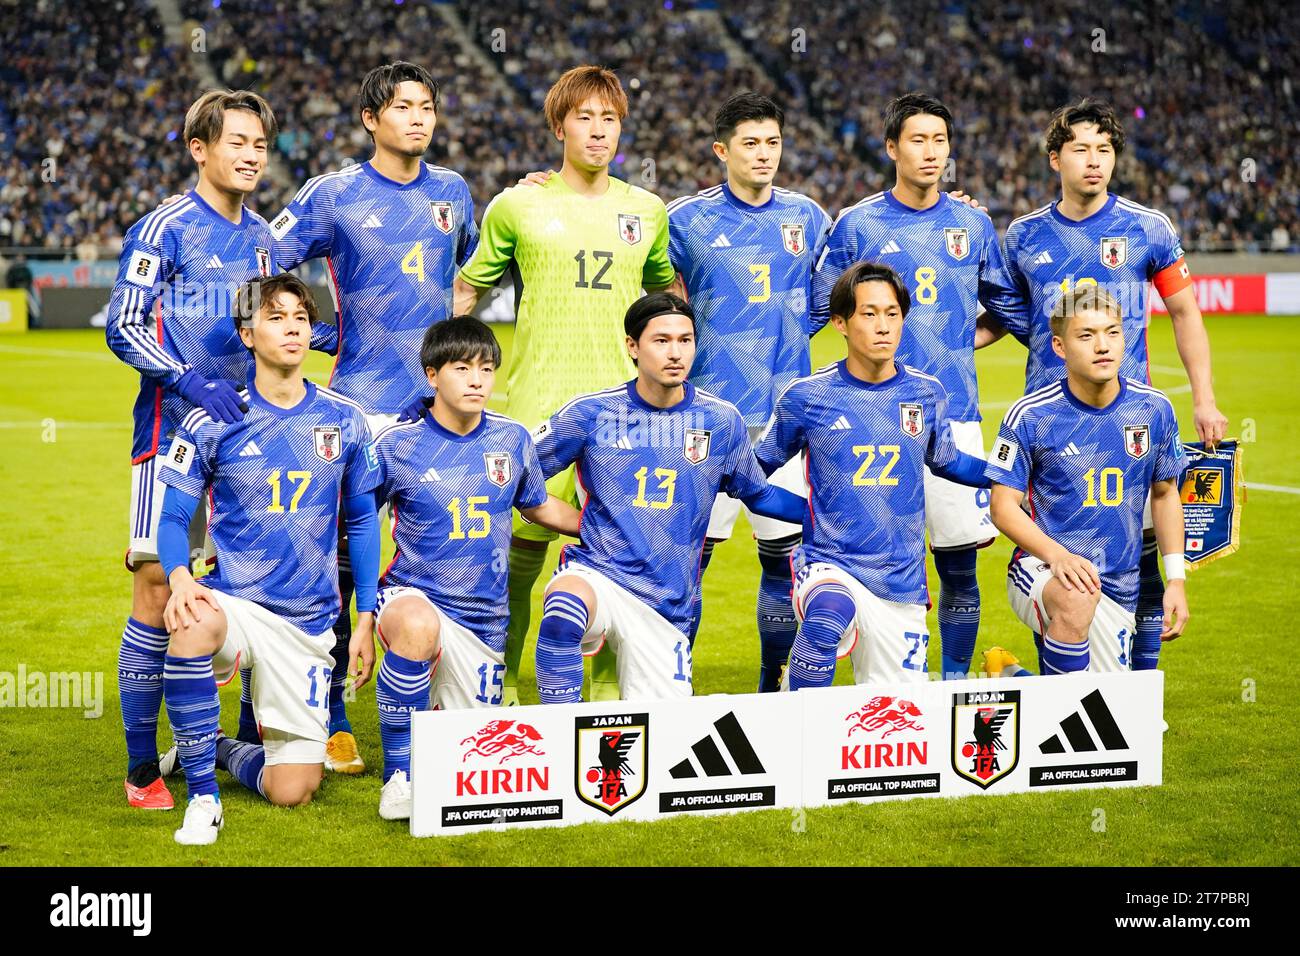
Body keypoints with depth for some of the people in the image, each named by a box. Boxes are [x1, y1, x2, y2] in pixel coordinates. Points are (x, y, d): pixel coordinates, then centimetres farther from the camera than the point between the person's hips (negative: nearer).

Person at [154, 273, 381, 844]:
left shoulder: (343, 421, 2)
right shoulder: (213, 421, -3)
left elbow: (361, 520, 12)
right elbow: (172, 517, -1)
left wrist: (365, 620, 8)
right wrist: (179, 578, -23)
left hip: (309, 625, 2)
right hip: (234, 601, -2)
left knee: (292, 791, -5)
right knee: (194, 623, -41)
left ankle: (220, 750, 31)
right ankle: (202, 792, -23)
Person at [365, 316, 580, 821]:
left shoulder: (512, 439, 2)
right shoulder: (397, 445, -8)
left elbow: (539, 506, 20)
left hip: (484, 617, 4)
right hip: (412, 595, -4)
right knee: (417, 624, -42)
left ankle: (435, 701, 44)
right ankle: (398, 771, -27)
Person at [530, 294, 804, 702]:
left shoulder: (722, 421, 3)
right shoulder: (591, 413, -3)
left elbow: (757, 494, 18)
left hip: (667, 607, 3)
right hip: (594, 574, -2)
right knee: (563, 609, -38)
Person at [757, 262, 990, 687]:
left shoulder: (927, 394, 3)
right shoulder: (807, 397, -4)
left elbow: (946, 462, 22)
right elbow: (760, 465, 10)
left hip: (902, 582, 4)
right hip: (829, 567, -3)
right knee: (831, 613, -39)